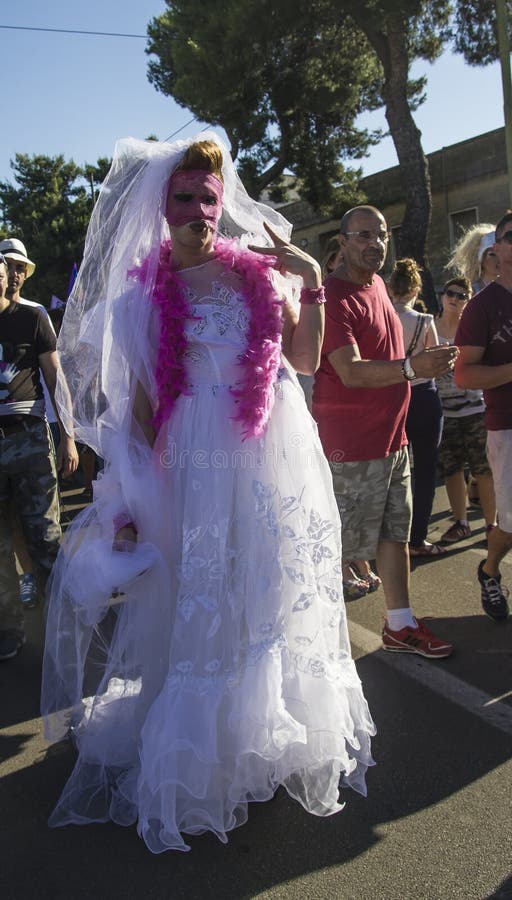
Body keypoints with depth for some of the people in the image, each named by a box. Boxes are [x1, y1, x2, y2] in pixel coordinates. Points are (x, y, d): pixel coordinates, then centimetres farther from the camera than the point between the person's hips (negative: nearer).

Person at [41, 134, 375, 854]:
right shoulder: (143, 290, 2)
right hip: (194, 461, -2)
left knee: (271, 584, 11)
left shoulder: (261, 270, 7)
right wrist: (136, 490, -4)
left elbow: (305, 360, 7)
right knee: (197, 598, 6)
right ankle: (202, 750, 26)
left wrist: (311, 285, -3)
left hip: (272, 453, 2)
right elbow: (139, 396, 0)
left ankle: (277, 728, 33)